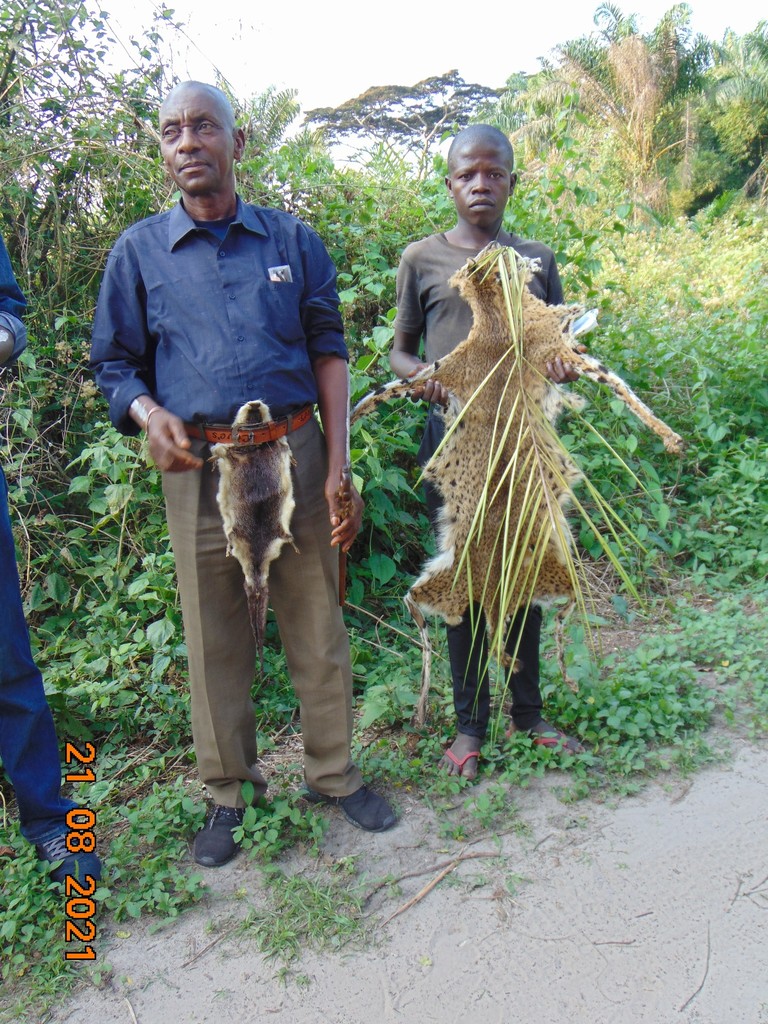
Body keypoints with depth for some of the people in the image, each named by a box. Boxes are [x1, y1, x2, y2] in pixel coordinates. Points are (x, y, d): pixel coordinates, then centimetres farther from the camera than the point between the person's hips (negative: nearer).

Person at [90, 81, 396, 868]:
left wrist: (338, 469, -3)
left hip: (295, 455, 1)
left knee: (317, 625, 7)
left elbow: (328, 352, 6)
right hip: (199, 469, 0)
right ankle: (227, 793, 28)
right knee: (214, 640, 8)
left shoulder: (292, 240, 8)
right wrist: (148, 414, -13)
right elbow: (114, 361, 11)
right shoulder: (139, 251, 8)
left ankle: (333, 774, 28)